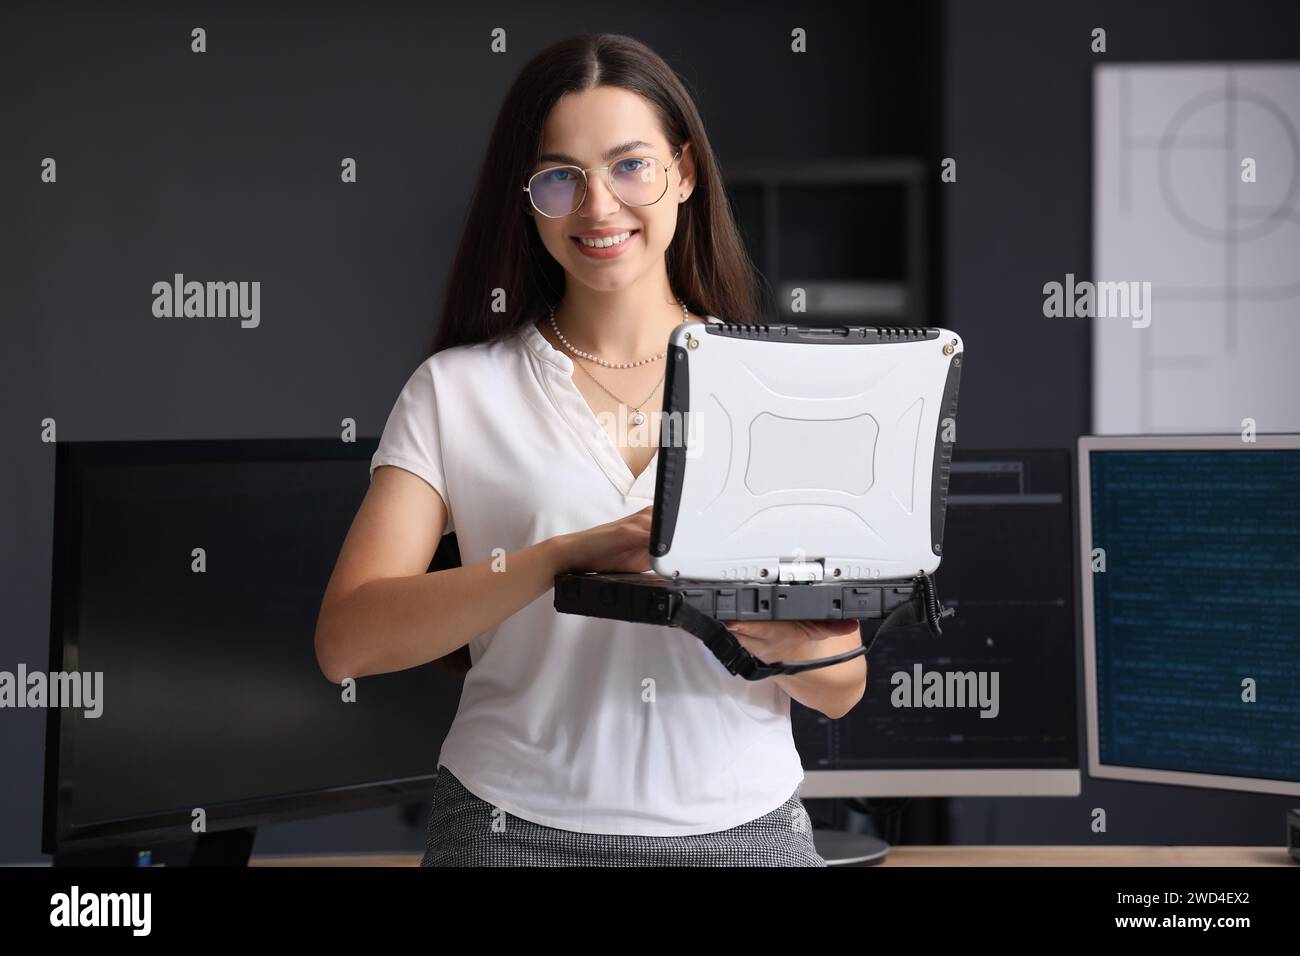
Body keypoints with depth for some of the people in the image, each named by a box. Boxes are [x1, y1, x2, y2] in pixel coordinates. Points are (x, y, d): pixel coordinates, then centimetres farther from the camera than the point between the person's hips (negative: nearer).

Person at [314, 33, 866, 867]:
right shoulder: (456, 390, 0)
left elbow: (842, 688, 2)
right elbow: (347, 642, -11)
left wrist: (789, 645, -21)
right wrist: (568, 555, -24)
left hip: (744, 826, 1)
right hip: (518, 826, -1)